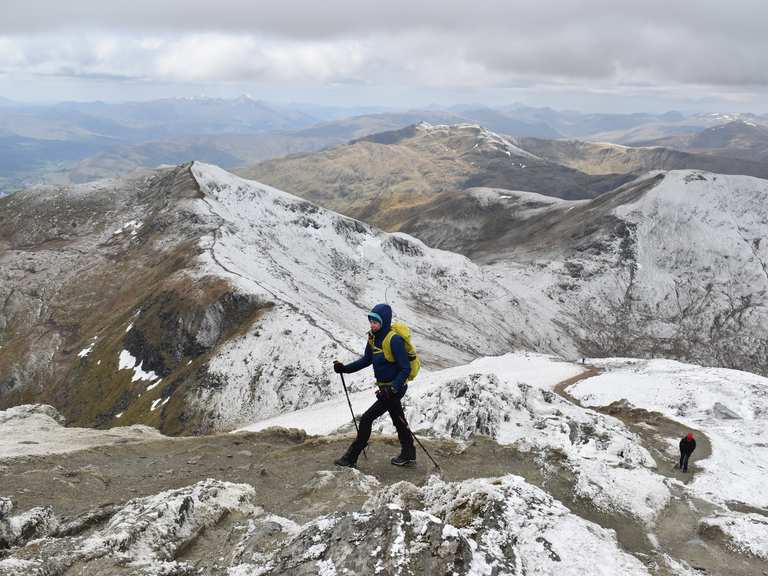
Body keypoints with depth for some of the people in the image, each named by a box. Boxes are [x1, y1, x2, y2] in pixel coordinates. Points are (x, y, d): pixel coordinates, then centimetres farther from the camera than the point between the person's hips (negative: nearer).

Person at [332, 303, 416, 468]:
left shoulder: (394, 340, -25)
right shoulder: (373, 337, 1)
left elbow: (406, 369, -24)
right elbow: (366, 360, 11)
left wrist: (392, 389, -31)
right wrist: (345, 368, -1)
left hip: (395, 388, -9)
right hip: (386, 387, 9)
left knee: (366, 419, -7)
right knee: (399, 422, 21)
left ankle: (351, 458, 2)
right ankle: (408, 456, 36)